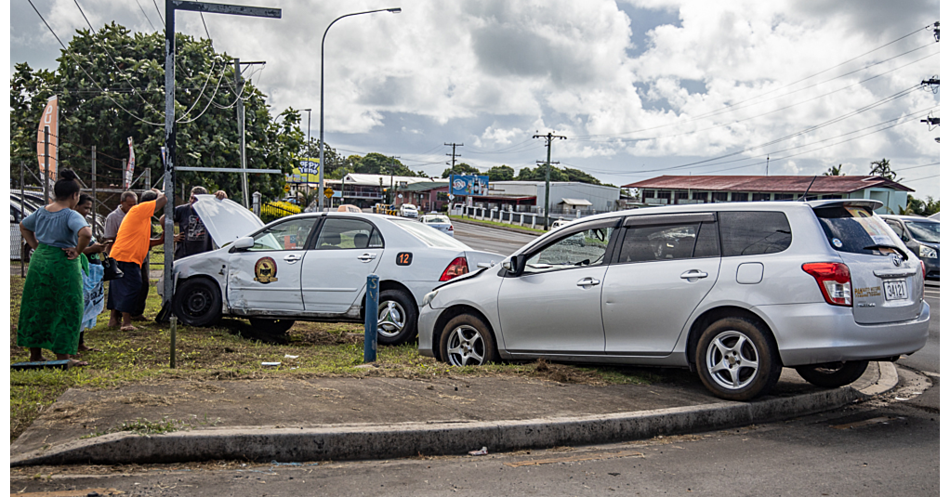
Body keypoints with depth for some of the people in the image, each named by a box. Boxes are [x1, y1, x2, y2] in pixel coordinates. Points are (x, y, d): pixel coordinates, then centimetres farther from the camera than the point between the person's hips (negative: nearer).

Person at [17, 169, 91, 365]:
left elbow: (23, 226, 25)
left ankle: (35, 353, 25)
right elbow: (86, 234, -33)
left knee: (37, 306, 15)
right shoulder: (71, 216, -16)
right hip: (62, 264, -7)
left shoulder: (41, 212, 8)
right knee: (66, 309, 3)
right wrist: (77, 251, -18)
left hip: (39, 262, 7)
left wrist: (35, 246, 20)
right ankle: (62, 355, 6)